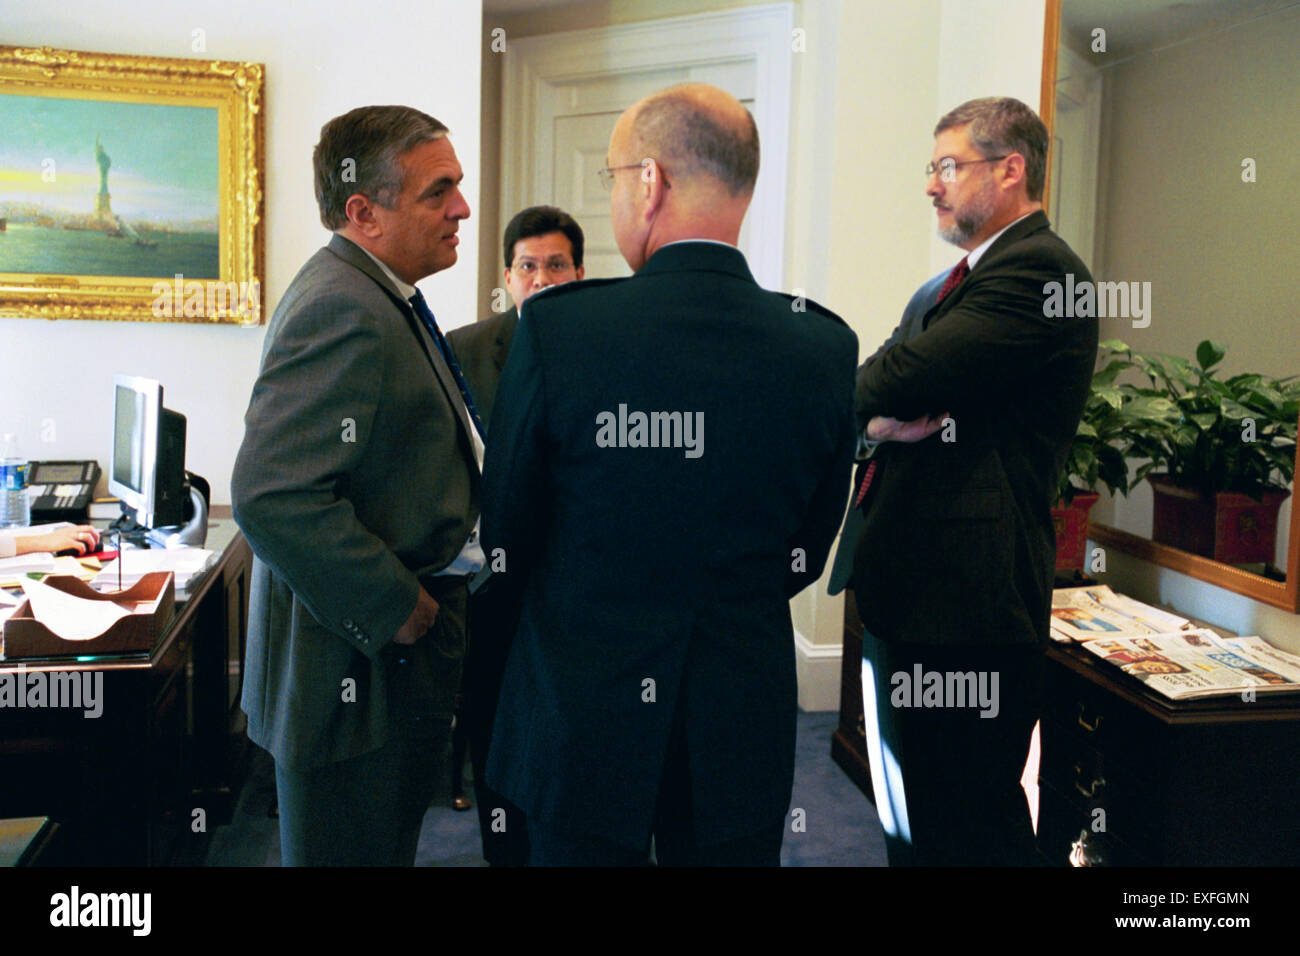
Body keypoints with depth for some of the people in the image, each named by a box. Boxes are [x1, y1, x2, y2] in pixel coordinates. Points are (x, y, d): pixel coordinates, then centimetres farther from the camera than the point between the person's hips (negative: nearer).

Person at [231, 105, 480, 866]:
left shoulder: (375, 293, 13)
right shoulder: (343, 309, -22)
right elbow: (273, 496, -31)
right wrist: (394, 609, -21)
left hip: (396, 640, 10)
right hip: (360, 663, -10)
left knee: (391, 842, 22)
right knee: (357, 850, 7)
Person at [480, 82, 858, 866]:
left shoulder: (556, 327, -17)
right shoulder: (827, 347, -9)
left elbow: (508, 534, -5)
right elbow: (808, 552, 2)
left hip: (584, 712, -2)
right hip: (745, 722, 2)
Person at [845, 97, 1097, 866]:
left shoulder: (1035, 269, -12)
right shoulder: (954, 285, 20)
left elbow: (906, 374, -20)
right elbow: (876, 392, 13)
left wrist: (865, 410, 2)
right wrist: (881, 421, -10)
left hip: (965, 600, -10)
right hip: (909, 590, 10)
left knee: (968, 827, 0)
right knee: (910, 812, 20)